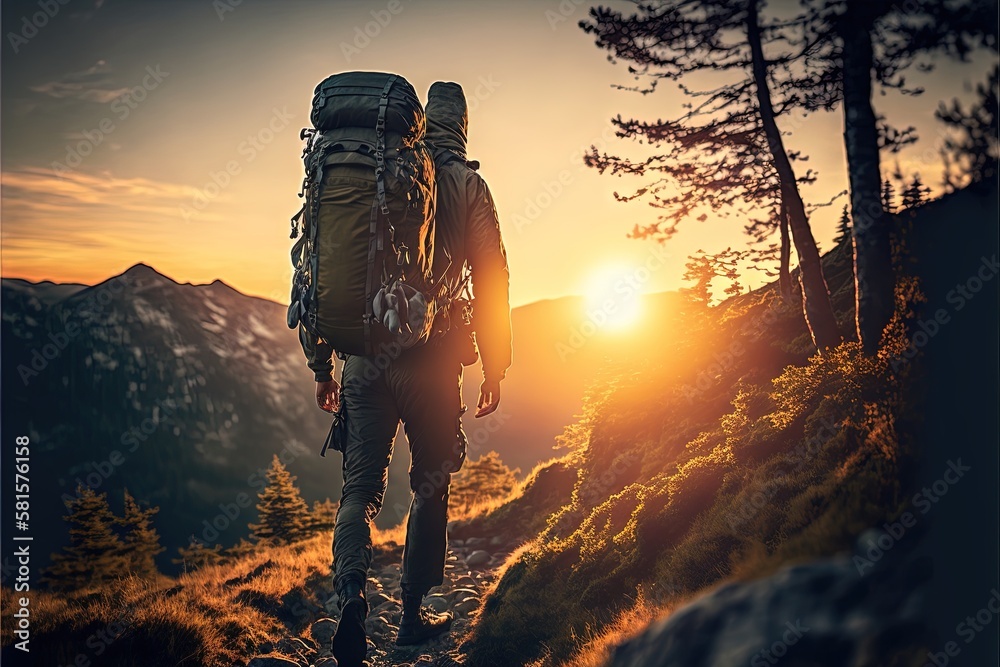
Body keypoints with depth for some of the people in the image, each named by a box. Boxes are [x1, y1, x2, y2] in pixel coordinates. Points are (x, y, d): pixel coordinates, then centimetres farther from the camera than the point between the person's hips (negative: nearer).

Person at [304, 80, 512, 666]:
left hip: (363, 355, 2)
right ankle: (414, 612, 22)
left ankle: (352, 596, -10)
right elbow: (491, 280, -1)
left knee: (361, 487, 10)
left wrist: (321, 364, 15)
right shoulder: (466, 184, 1)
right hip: (431, 360, -2)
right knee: (432, 484, 14)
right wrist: (495, 368, 7)